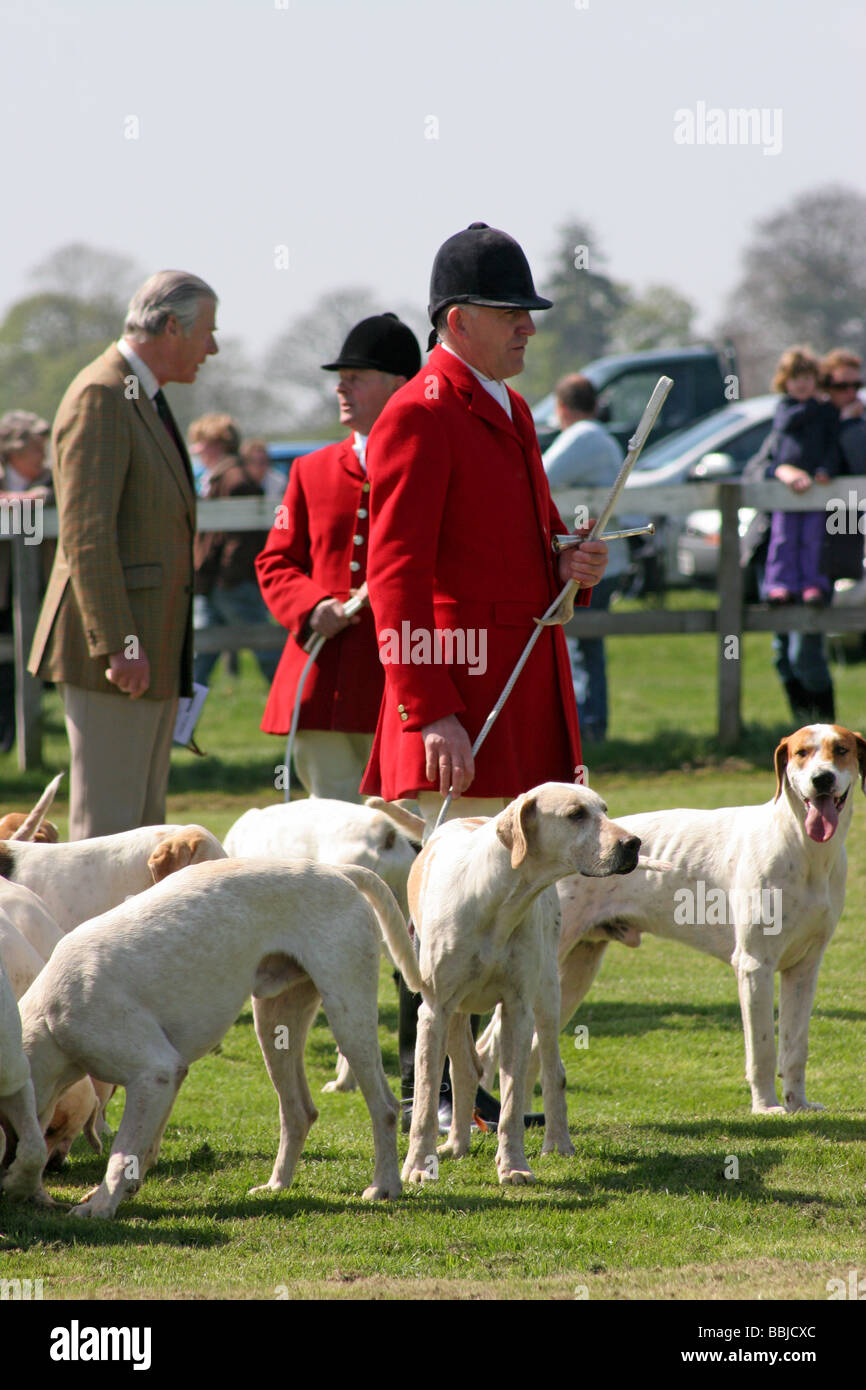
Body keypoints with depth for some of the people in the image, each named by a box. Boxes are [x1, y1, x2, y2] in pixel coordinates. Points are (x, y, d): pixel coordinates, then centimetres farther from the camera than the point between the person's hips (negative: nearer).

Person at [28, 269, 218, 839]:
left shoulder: (146, 398, 20)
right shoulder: (101, 397, -12)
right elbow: (85, 533, -19)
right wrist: (118, 644, -24)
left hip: (154, 653, 10)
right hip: (118, 655, -10)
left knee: (146, 824, 10)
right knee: (107, 829, -9)